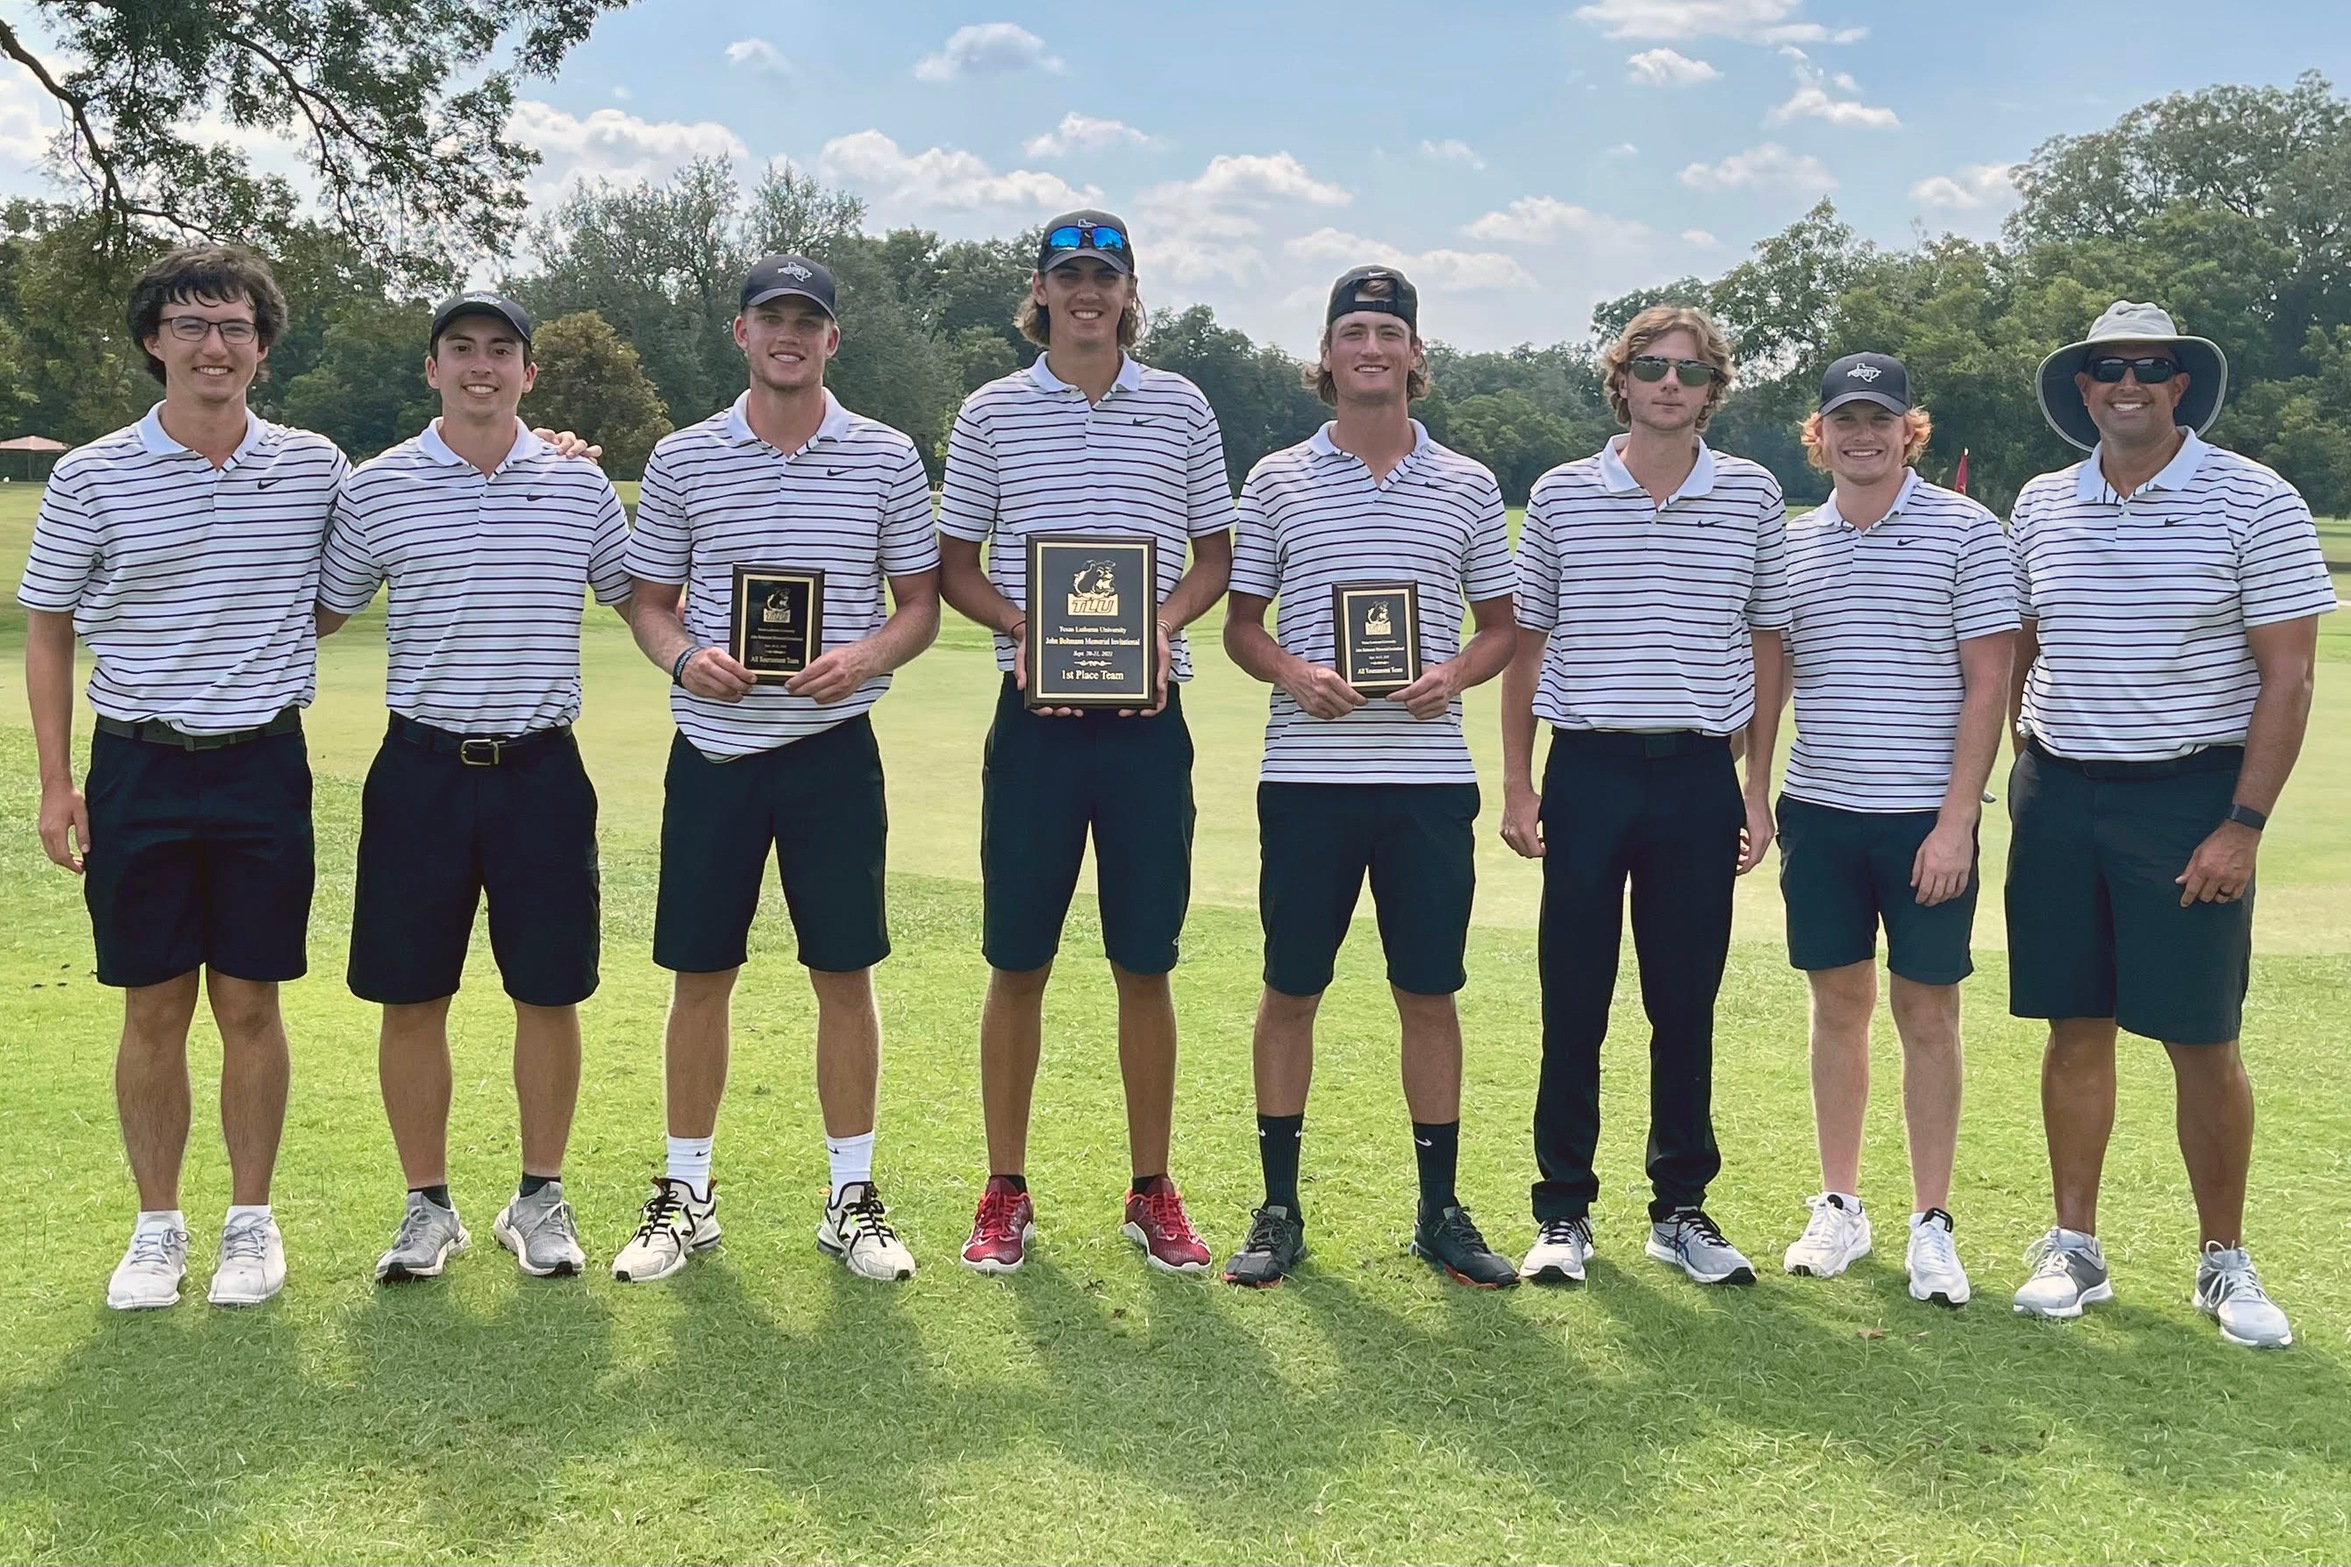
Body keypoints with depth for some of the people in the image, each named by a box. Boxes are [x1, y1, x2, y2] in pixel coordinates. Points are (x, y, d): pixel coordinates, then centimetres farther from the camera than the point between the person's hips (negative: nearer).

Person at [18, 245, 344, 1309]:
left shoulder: (315, 467, 2)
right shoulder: (90, 478, -1)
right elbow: (47, 630, 5)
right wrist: (56, 782, 1)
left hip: (264, 764, 0)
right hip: (138, 768, 0)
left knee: (250, 1005, 6)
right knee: (153, 1011, 7)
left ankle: (252, 1220, 20)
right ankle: (157, 1226, 21)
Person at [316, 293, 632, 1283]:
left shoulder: (581, 486, 4)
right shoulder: (376, 487, 2)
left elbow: (639, 599, 15)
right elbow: (321, 614, 11)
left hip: (542, 767, 0)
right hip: (421, 766, 0)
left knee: (549, 993, 5)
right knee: (411, 998, 5)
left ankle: (540, 1200, 21)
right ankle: (429, 1206, 21)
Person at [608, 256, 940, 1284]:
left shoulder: (885, 457, 3)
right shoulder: (682, 460, 5)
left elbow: (920, 605, 6)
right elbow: (650, 603, 10)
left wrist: (866, 656, -14)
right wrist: (684, 658, -11)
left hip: (834, 747, -1)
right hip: (712, 748, 1)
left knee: (844, 973, 3)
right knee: (700, 973, 6)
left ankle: (852, 1199, 16)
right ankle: (685, 1194, 20)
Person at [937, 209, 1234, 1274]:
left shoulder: (1181, 407, 8)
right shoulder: (991, 412, 6)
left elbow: (1215, 555, 12)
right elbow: (954, 565, 9)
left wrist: (1163, 624, -8)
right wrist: (1022, 628, -10)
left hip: (1147, 716, 1)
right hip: (1035, 716, 0)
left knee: (1145, 965, 5)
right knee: (1017, 964, 3)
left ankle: (1152, 1194, 17)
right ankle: (1006, 1194, 16)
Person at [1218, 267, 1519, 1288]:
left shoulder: (1468, 486, 9)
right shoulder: (1278, 480, 7)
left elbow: (1503, 624, 14)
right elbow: (1241, 622, 10)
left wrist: (1455, 674, -7)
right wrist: (1292, 673, -11)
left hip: (1429, 777, 1)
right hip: (1306, 774, 0)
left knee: (1430, 994, 6)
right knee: (1289, 991, 4)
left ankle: (1440, 1212, 18)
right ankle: (1278, 1210, 17)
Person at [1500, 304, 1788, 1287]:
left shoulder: (1752, 496, 5)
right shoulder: (1562, 495, 4)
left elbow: (1766, 645, 10)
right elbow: (1525, 642, 8)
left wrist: (1758, 789, 6)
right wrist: (1517, 787, 4)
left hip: (1699, 775, 1)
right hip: (1587, 771, 0)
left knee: (1687, 1006, 8)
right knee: (1572, 1004, 3)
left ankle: (1681, 1210, 20)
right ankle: (1564, 1213, 14)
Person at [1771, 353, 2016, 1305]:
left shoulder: (1966, 531, -3)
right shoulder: (1791, 543, 9)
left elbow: (1987, 683, -6)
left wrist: (1956, 820, -12)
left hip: (1926, 816, -3)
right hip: (1819, 812, 3)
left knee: (1927, 1014, 3)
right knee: (1838, 1006, 10)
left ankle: (1932, 1225, 14)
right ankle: (1840, 1209, 21)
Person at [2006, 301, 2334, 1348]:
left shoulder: (2254, 503, -4)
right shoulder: (2041, 507, 8)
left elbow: (2287, 676, -7)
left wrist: (2244, 825, -13)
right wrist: (2026, 780, 9)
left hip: (2190, 797, -3)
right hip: (2058, 797, 3)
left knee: (2204, 1043, 1)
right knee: (2076, 1028, 8)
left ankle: (2224, 1262, 17)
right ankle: (2073, 1247, 18)